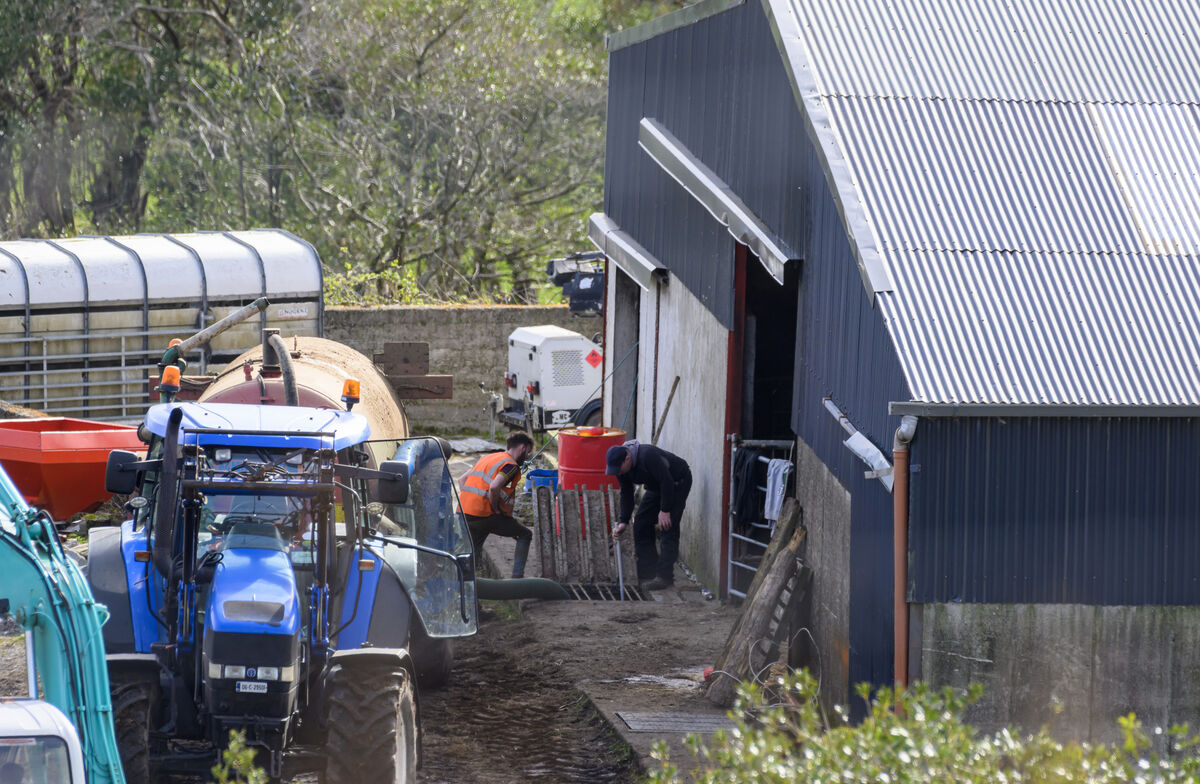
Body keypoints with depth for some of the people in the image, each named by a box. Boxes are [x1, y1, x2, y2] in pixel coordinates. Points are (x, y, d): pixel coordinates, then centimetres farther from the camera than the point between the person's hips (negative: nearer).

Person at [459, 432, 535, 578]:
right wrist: (496, 509, -8)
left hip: (464, 512, 8)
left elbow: (464, 478, 23)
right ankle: (517, 578, 5)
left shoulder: (487, 458, 21)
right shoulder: (511, 465, -7)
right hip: (483, 514, -8)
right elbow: (494, 487, -23)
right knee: (525, 535, 8)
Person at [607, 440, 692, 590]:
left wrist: (665, 510, -30)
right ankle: (647, 571, 9)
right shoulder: (621, 465, -10)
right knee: (641, 523, 2)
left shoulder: (648, 456, -36)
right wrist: (623, 521, -4)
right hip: (656, 486, 8)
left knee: (667, 527, -15)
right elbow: (626, 494, 1)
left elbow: (667, 481, -33)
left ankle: (664, 576, -16)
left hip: (677, 483, -8)